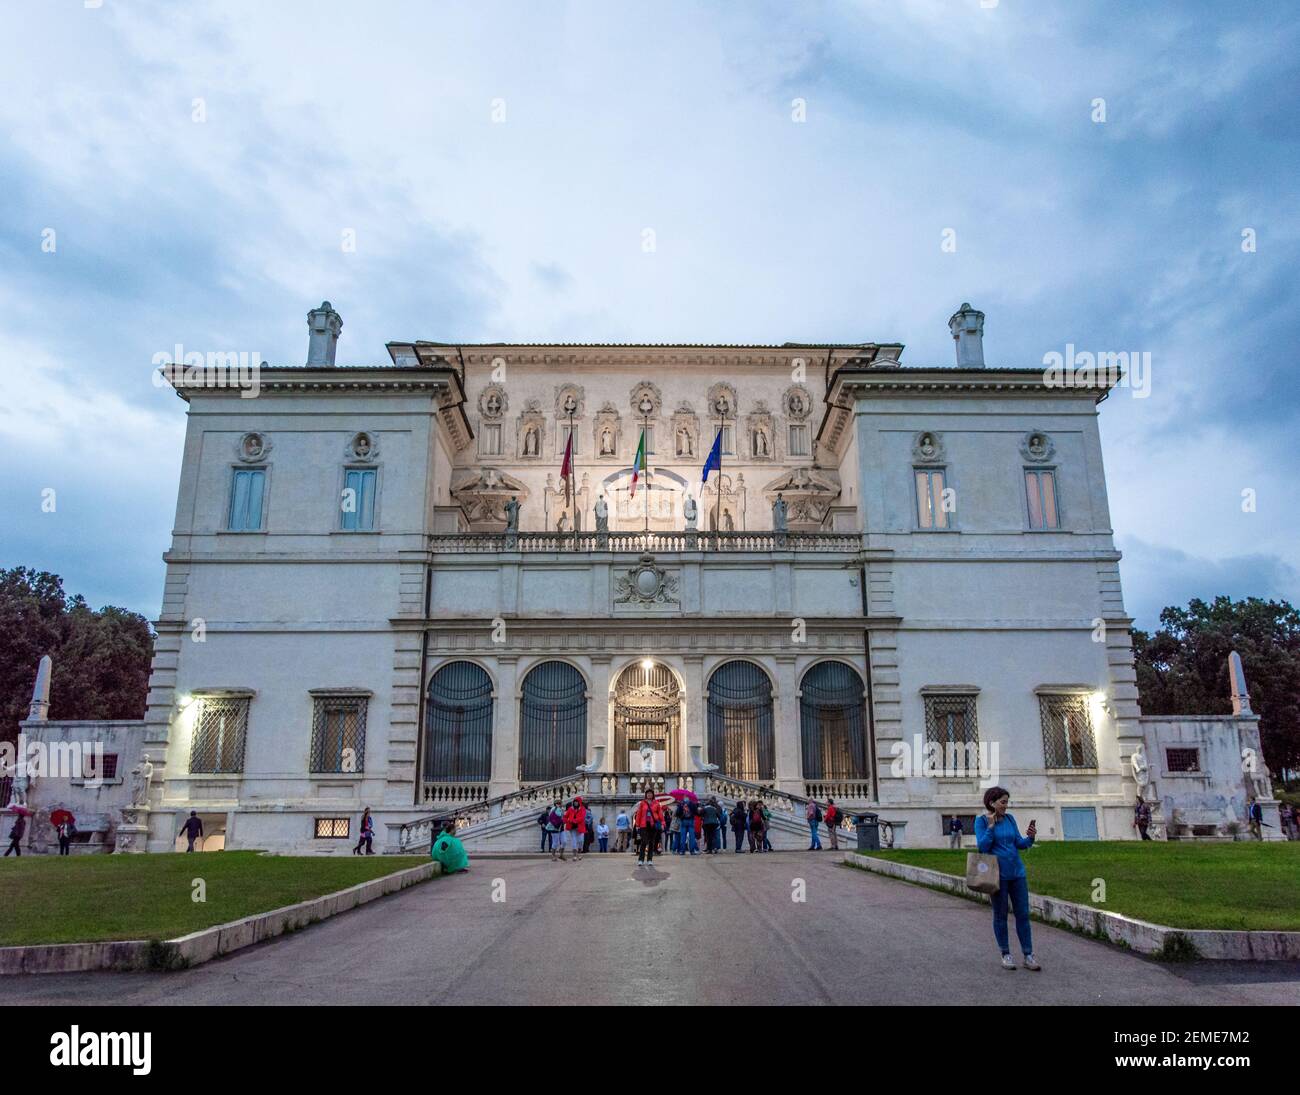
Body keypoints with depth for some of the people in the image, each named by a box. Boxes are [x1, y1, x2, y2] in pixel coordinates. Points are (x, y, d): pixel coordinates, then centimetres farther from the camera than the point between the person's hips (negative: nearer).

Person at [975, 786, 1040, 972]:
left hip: (1017, 872, 4)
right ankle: (1005, 955, 16)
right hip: (998, 874, -4)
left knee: (1023, 914, 3)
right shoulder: (981, 821, -6)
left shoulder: (1009, 818, 6)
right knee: (1000, 915, 5)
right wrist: (991, 826, -17)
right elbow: (982, 847, -11)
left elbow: (1019, 844, 8)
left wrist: (1030, 837, -11)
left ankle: (1028, 956, 8)